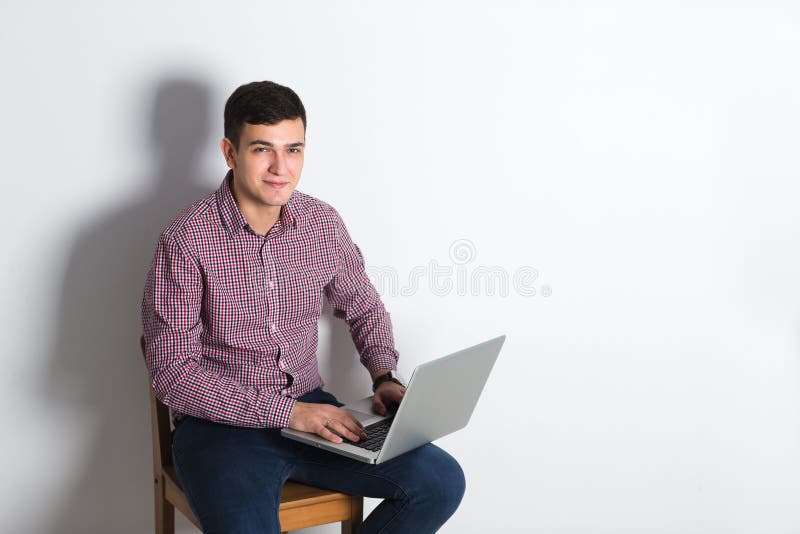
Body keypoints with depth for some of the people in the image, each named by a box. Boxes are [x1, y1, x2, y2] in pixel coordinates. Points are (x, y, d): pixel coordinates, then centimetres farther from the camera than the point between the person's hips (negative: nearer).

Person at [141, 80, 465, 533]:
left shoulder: (325, 224, 2)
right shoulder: (186, 241, -13)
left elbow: (364, 307, 19)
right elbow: (172, 373, -14)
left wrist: (384, 377, 0)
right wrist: (286, 411, -20)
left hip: (308, 409, 5)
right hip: (221, 424, -5)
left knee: (442, 482, -11)